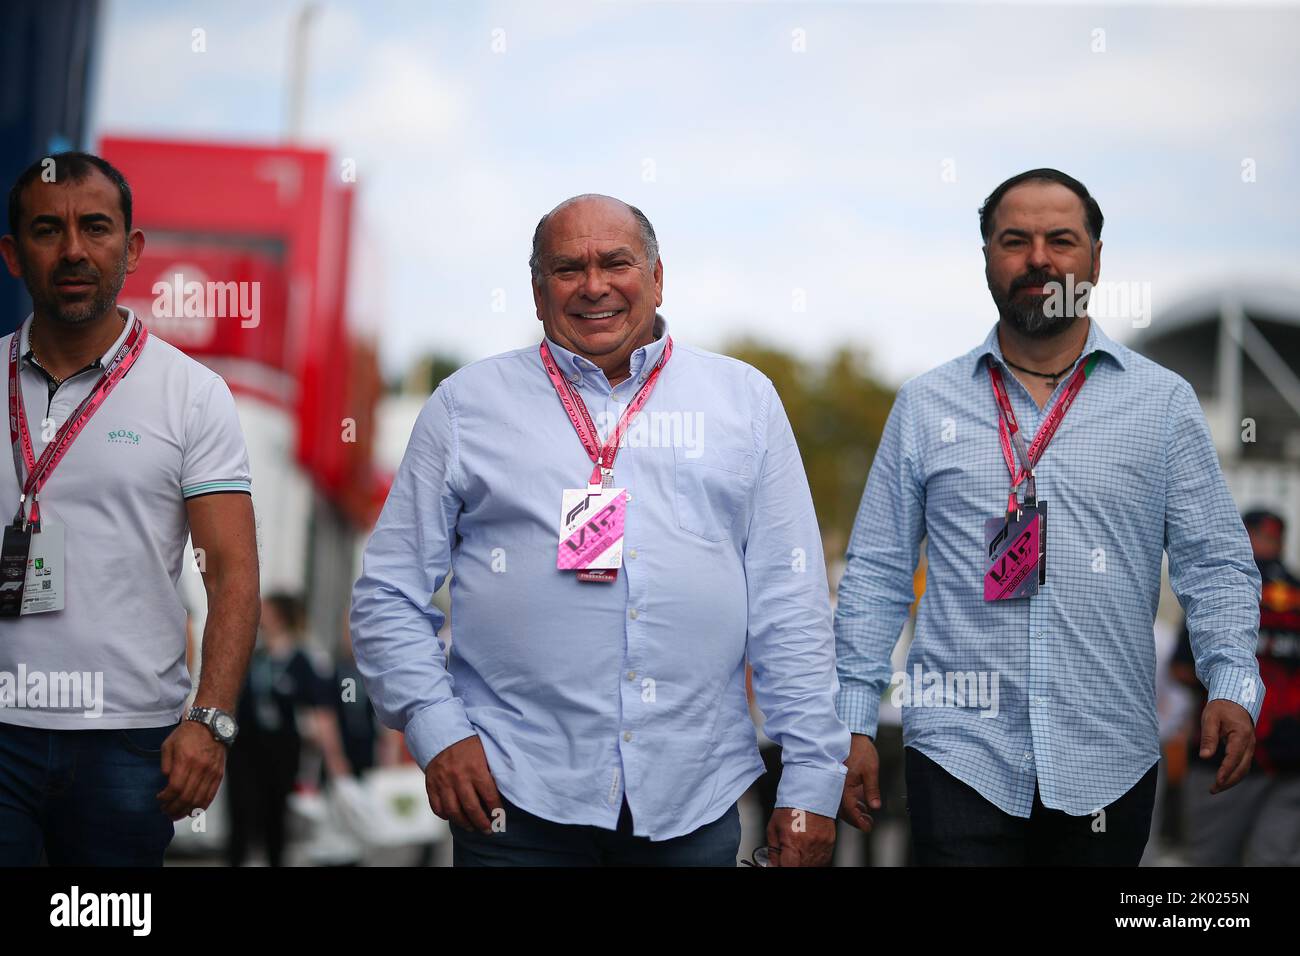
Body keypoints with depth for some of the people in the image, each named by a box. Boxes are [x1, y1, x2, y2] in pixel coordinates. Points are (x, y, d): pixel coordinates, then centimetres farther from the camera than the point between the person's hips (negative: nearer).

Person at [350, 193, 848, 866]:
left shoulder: (743, 400, 10)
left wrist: (812, 781, 1)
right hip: (516, 799, -1)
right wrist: (436, 731, -7)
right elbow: (388, 595, 7)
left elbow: (791, 605, 7)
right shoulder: (469, 403, 7)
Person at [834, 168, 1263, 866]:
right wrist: (854, 721, 2)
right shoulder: (925, 405, 7)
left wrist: (1233, 683, -13)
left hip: (1108, 767, 0)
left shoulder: (1164, 402, 5)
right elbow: (877, 572, 8)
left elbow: (1214, 563, 3)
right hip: (960, 757, 0)